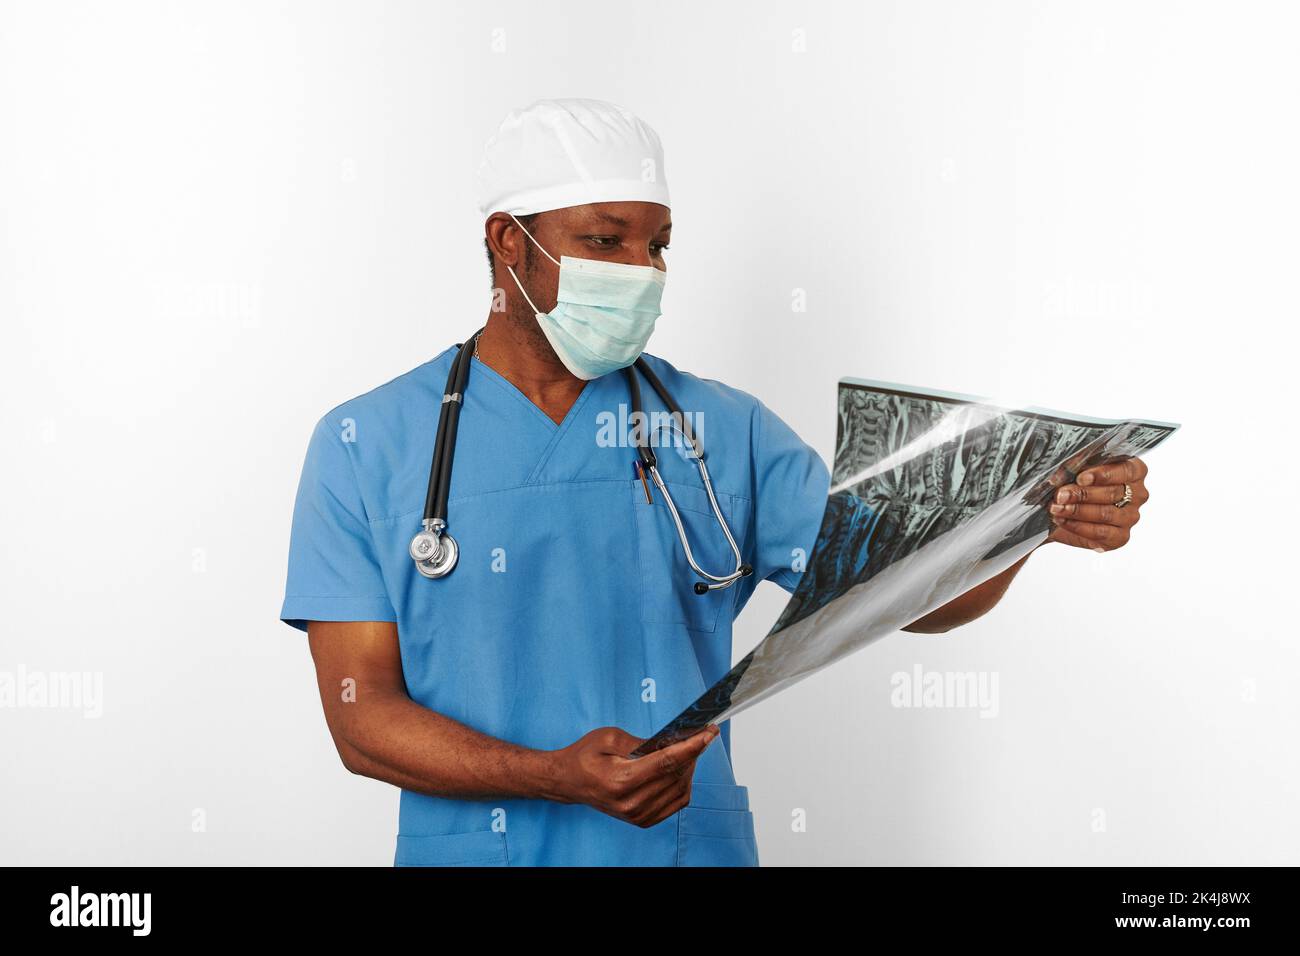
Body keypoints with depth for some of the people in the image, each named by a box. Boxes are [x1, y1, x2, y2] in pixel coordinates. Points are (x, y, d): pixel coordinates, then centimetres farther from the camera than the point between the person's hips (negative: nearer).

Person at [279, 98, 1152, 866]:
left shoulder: (723, 430, 3)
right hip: (473, 845, -1)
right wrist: (558, 777, -22)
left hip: (693, 843, 2)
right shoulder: (368, 445, -2)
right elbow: (361, 715, -7)